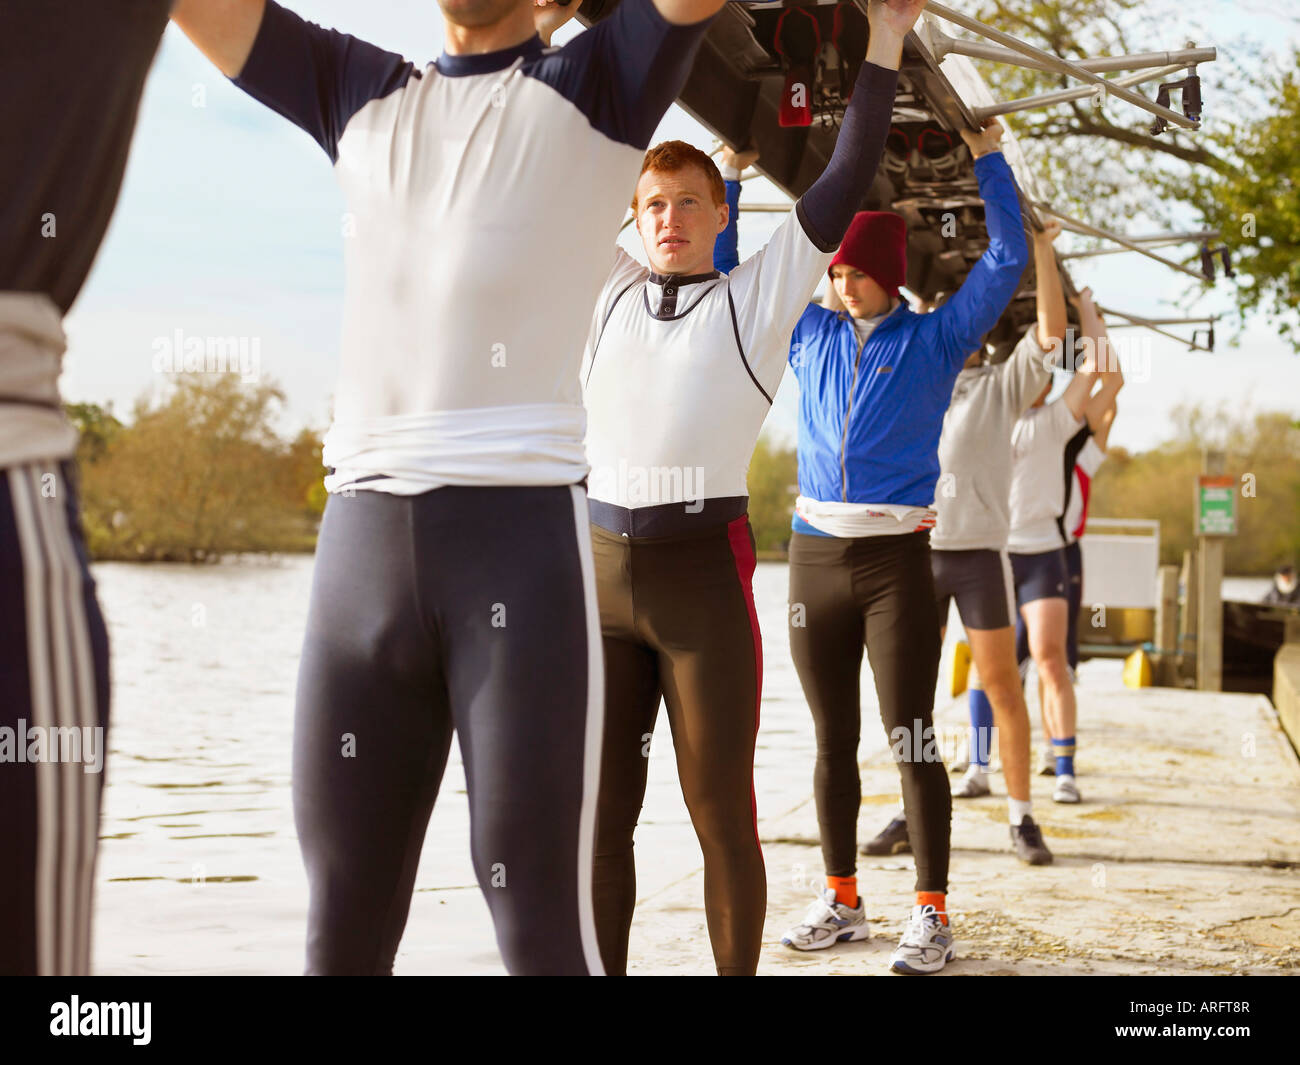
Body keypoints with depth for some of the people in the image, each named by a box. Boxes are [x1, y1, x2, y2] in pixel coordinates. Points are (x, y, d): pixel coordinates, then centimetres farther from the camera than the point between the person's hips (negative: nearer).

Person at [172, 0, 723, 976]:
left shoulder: (596, 88, 10)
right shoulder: (359, 96, 20)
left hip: (522, 530, -4)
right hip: (362, 532, 4)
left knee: (539, 913, -4)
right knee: (344, 914, 6)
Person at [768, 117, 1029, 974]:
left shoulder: (935, 339, 5)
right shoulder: (810, 334, 13)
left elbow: (1008, 258, 0)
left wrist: (989, 158, 2)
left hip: (898, 558, -4)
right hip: (815, 556, 4)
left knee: (911, 741, -5)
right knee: (833, 741, 9)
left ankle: (933, 916, -1)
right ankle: (843, 901, 19)